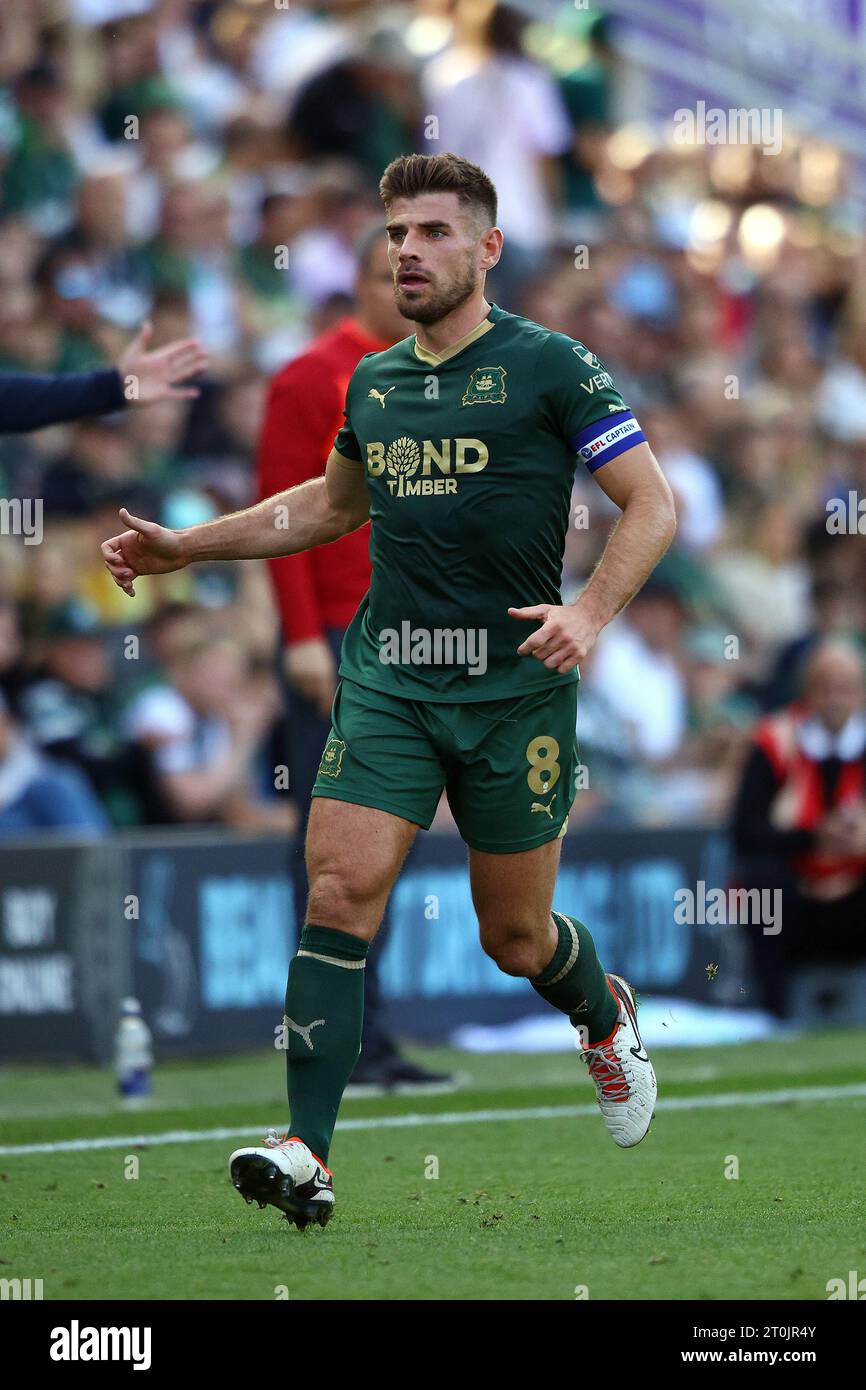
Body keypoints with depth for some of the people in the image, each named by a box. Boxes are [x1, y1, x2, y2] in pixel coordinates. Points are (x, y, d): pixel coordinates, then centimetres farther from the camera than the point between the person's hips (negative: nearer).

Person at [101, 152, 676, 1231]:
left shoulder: (548, 366, -5)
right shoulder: (374, 383, 12)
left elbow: (652, 505, -6)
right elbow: (332, 504, 30)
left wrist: (591, 610, -22)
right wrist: (184, 547, 24)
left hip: (514, 687, -4)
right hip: (386, 681, 4)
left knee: (516, 940, 6)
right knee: (339, 892, -13)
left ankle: (603, 1012, 43)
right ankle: (308, 1155, -16)